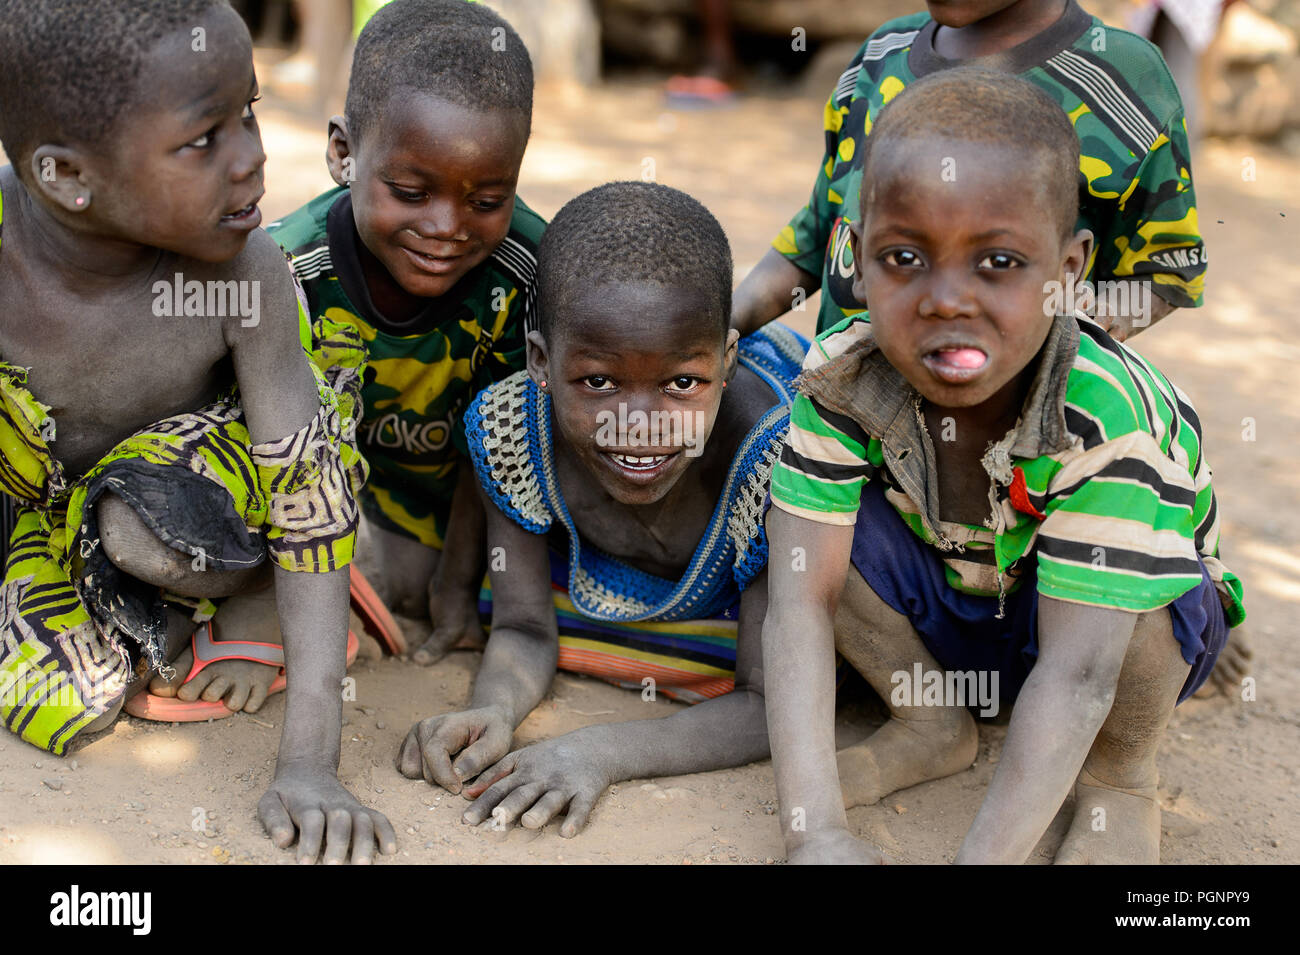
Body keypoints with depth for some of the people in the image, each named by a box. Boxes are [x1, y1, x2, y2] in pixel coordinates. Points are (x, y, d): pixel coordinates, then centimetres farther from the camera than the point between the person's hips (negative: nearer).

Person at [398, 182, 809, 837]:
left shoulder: (775, 457, -43)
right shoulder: (511, 430, -33)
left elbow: (770, 704, -36)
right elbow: (525, 631, -22)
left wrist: (603, 751, -49)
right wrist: (491, 712, -45)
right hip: (604, 581, 2)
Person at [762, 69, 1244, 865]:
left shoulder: (1106, 415, -35)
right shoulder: (845, 376, -25)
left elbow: (1075, 672, -38)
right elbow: (802, 599, -31)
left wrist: (984, 854, -46)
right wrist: (816, 829, -40)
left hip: (1122, 625, -2)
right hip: (941, 612, 3)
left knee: (1125, 576, -35)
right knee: (820, 517, -22)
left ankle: (1122, 778, -3)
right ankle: (934, 728, 2)